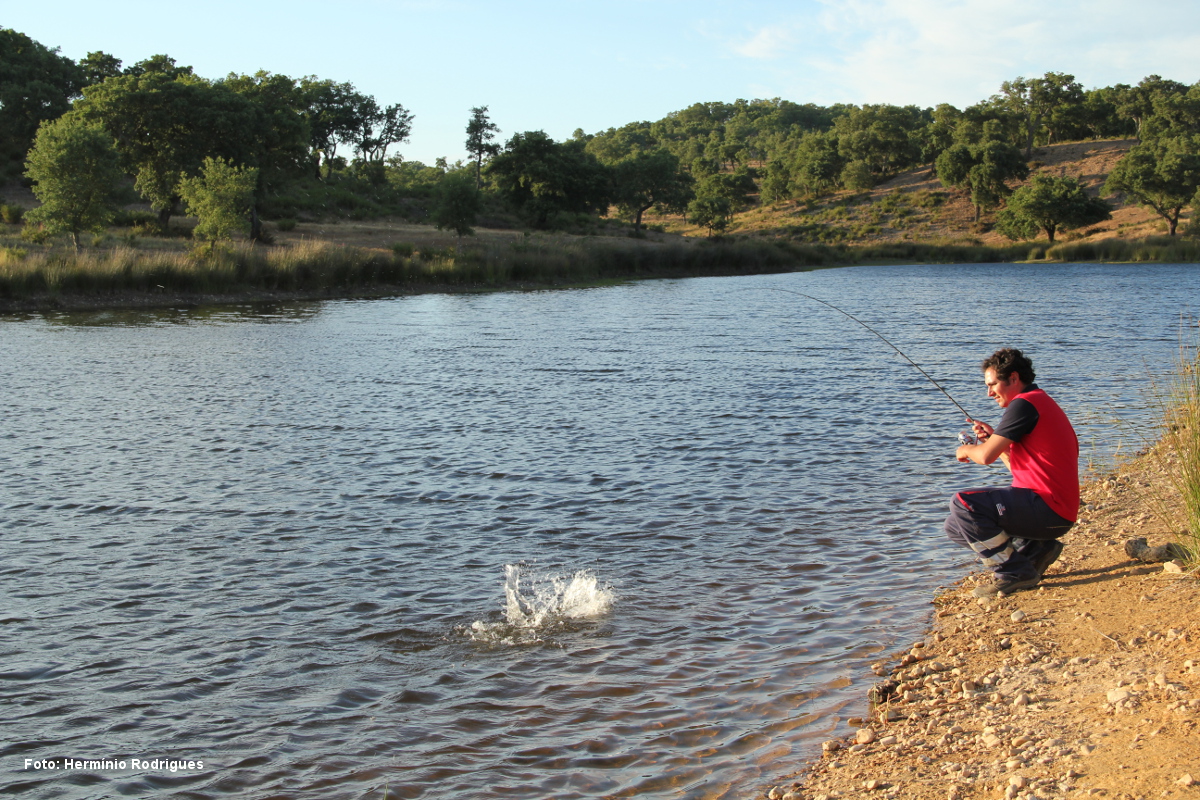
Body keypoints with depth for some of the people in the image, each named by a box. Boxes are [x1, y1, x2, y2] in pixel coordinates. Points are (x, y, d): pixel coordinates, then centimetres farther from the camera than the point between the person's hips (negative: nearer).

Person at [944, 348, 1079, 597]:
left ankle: (1016, 572, -13)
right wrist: (994, 438, 14)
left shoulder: (1024, 404, -13)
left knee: (964, 504, -24)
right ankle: (1035, 549, 8)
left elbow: (986, 456, -17)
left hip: (1047, 509, -10)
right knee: (956, 527, 11)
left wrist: (966, 450, 4)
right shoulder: (1041, 403, 20)